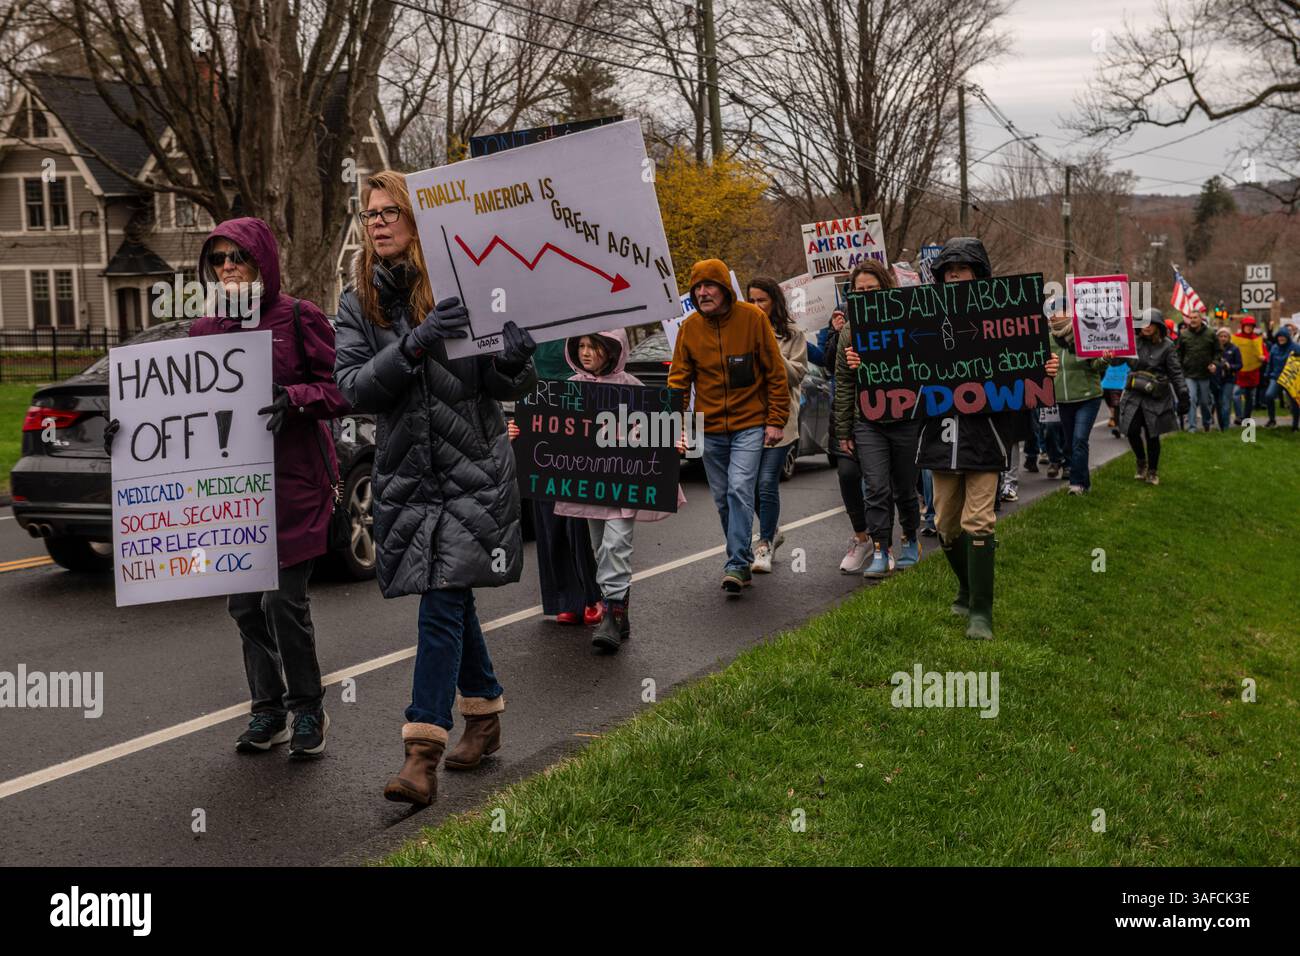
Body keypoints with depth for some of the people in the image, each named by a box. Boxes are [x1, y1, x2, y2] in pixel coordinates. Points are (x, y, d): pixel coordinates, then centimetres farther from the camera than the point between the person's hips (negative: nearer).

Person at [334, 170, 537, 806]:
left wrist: (515, 360, -25)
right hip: (405, 475, 4)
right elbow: (353, 386, -9)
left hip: (473, 472, -4)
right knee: (451, 600, 15)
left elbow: (507, 388, -2)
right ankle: (485, 712, 34)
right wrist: (413, 346, -25)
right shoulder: (358, 304, 6)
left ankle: (422, 755, -9)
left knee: (442, 604, -10)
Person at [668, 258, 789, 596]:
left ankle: (736, 565, -15)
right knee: (723, 498, 9)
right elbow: (679, 378, 5)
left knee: (740, 489, -17)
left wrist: (776, 420, -6)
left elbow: (776, 372, -3)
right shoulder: (689, 327, 1)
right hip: (710, 429, 4)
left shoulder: (752, 317, -7)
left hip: (749, 424, -4)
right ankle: (743, 559, 24)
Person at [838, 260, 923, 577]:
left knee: (904, 489, 10)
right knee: (877, 489, -7)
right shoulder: (850, 331, 6)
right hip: (868, 422, 1)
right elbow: (844, 383, 8)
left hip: (905, 419, -1)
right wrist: (844, 431, 5)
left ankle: (910, 540, 31)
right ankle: (880, 552, -1)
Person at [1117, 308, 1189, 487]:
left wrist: (1183, 395, -8)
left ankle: (1153, 471, 20)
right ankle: (1141, 463, 23)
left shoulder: (1167, 346, -4)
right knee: (1132, 431, -5)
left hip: (1156, 398, -3)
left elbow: (1176, 373, -4)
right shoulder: (1134, 342, 4)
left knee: (1152, 435, 2)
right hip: (1135, 394, 3)